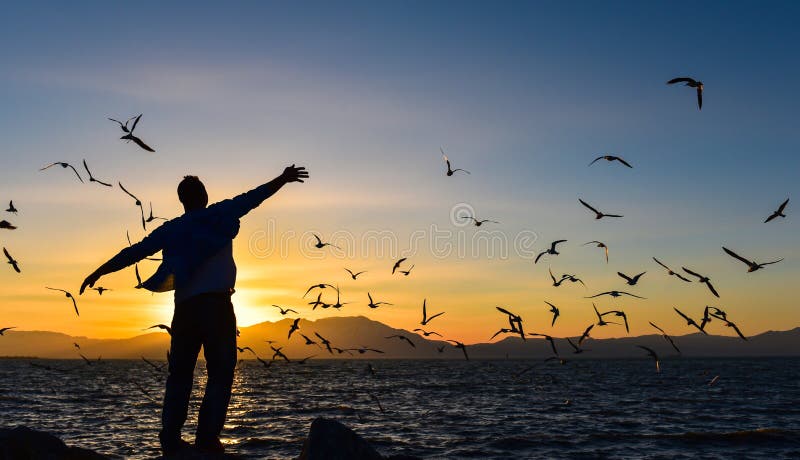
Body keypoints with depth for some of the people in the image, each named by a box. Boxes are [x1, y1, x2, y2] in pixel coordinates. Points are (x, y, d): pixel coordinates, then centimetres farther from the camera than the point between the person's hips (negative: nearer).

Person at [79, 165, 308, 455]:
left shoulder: (170, 229, 12)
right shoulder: (219, 214, 4)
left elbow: (135, 251, 12)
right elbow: (253, 197, 4)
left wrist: (99, 272, 19)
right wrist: (283, 179, 12)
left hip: (185, 308, 4)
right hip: (216, 304, -4)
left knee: (180, 374, 10)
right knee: (220, 372, 0)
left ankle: (170, 439, 7)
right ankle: (207, 438, -8)